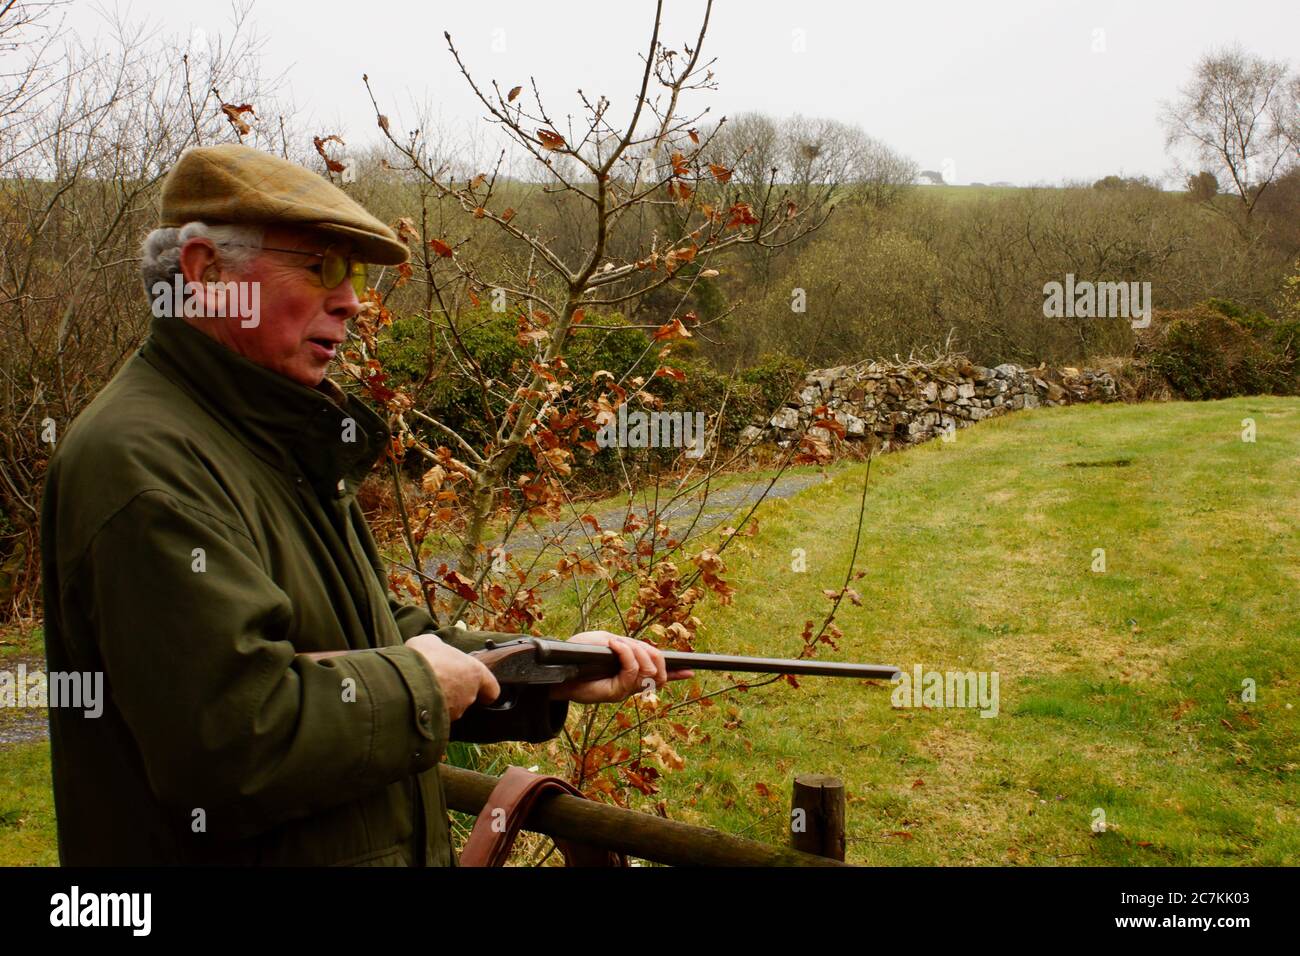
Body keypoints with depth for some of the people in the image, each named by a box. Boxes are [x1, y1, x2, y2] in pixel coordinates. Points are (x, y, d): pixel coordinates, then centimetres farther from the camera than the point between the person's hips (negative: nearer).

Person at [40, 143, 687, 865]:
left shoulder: (285, 440, 10)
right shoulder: (144, 462, -23)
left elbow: (380, 636, 12)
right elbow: (234, 736, -31)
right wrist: (415, 685, -17)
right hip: (226, 851, -9)